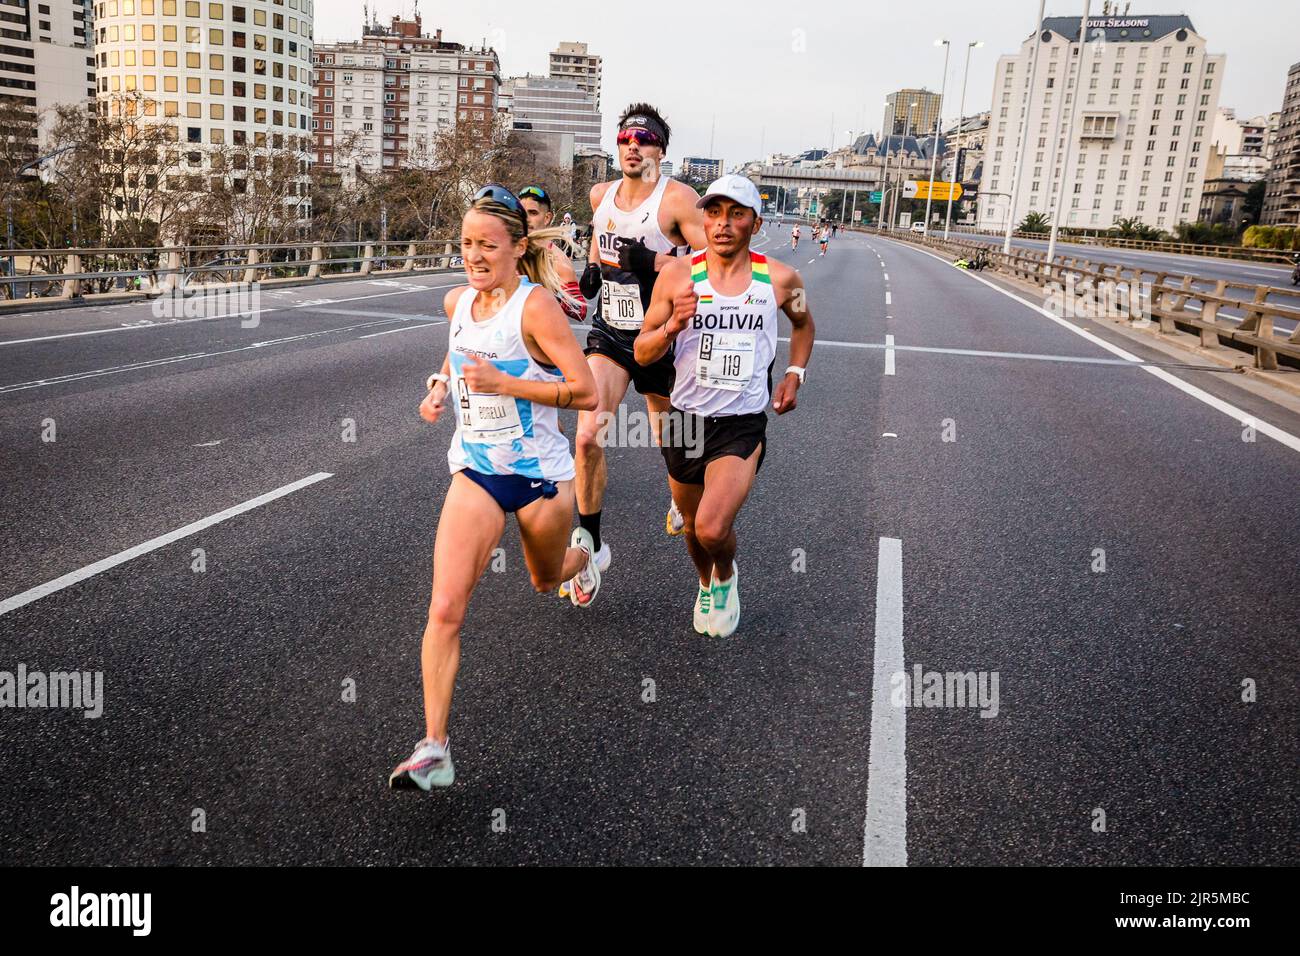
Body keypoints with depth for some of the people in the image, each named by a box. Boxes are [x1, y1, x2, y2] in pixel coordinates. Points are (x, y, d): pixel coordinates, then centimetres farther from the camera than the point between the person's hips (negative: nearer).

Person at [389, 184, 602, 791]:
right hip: (474, 472, 4)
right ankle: (434, 750, -5)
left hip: (539, 473, -3)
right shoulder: (457, 301, 2)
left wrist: (502, 383, -25)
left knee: (546, 581, 24)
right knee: (445, 609, -11)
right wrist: (440, 383, 6)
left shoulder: (536, 305, -16)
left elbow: (586, 392, -20)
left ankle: (582, 556, 63)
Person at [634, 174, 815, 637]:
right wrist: (673, 326, -19)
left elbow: (804, 324, 20)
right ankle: (706, 585, 51)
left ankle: (726, 576, 17)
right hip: (686, 418, 2)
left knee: (712, 529, -19)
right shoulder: (677, 275, -5)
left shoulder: (779, 279, -3)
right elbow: (643, 353, 0)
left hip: (743, 425, -2)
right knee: (693, 525, 18)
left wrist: (794, 374, 7)